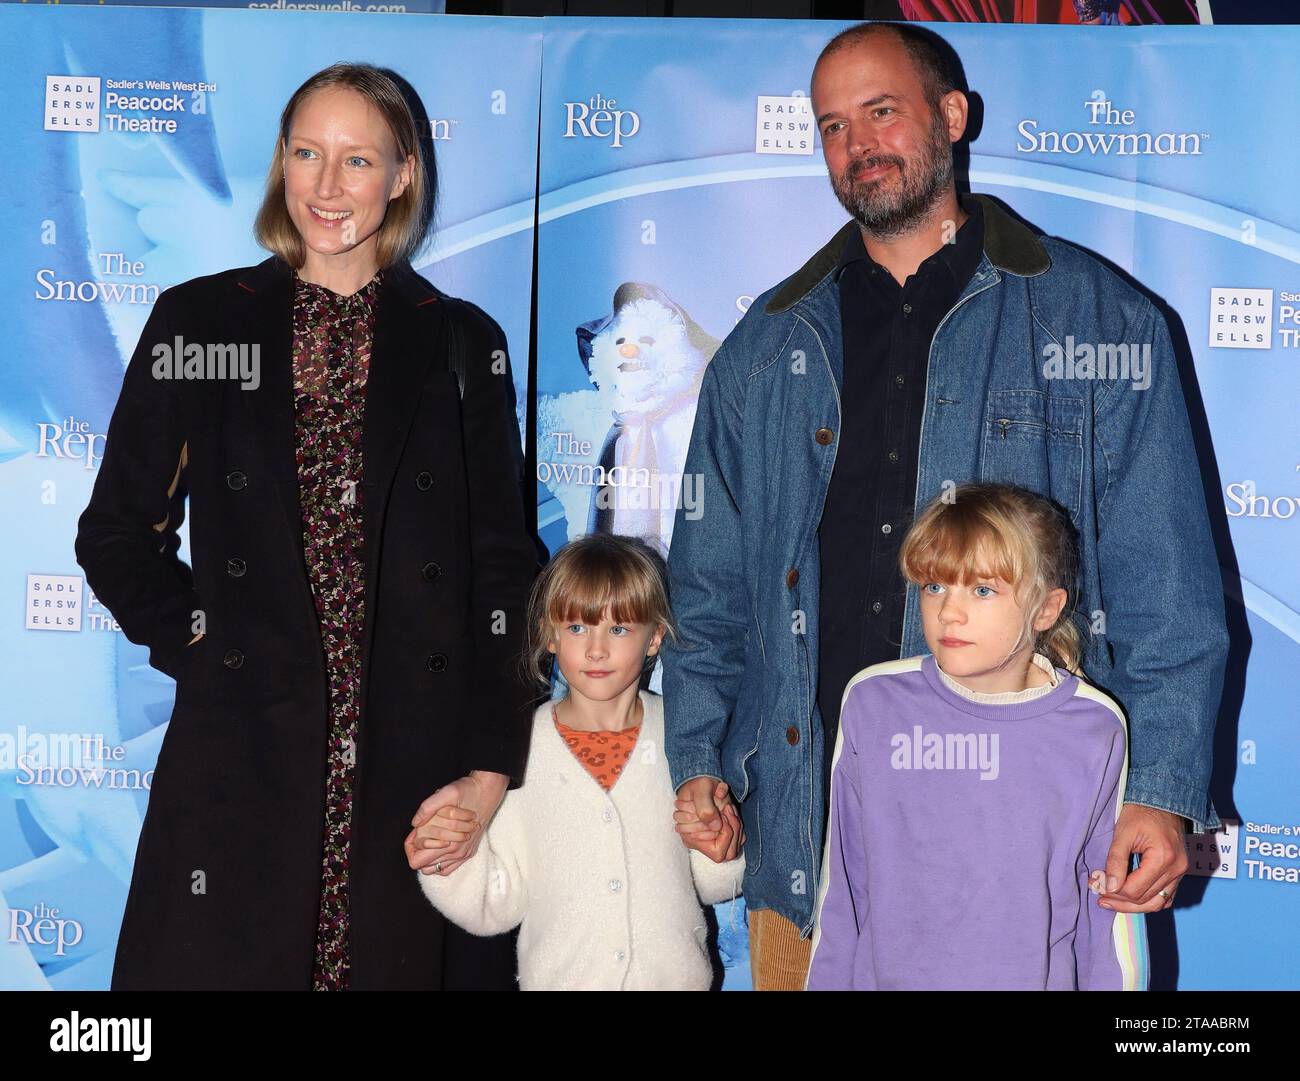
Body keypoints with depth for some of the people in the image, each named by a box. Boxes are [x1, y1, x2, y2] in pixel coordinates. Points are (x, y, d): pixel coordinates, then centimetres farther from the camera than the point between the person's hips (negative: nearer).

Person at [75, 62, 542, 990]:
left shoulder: (462, 343, 8)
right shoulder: (199, 321, 8)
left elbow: (505, 568, 5)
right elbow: (116, 535, 11)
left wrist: (494, 766, -3)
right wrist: (200, 646, -3)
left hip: (423, 776, 0)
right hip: (244, 767, 0)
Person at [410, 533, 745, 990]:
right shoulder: (517, 746, -8)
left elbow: (712, 888, 1)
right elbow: (498, 906, -6)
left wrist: (722, 853, -17)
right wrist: (452, 864, -22)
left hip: (675, 973, 1)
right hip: (557, 975, 0)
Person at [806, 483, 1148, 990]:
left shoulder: (1094, 729, -10)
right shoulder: (872, 702, -8)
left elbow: (1107, 910, -1)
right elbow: (842, 880, 1)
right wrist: (827, 982, 3)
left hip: (1038, 976, -1)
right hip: (885, 973, 1)